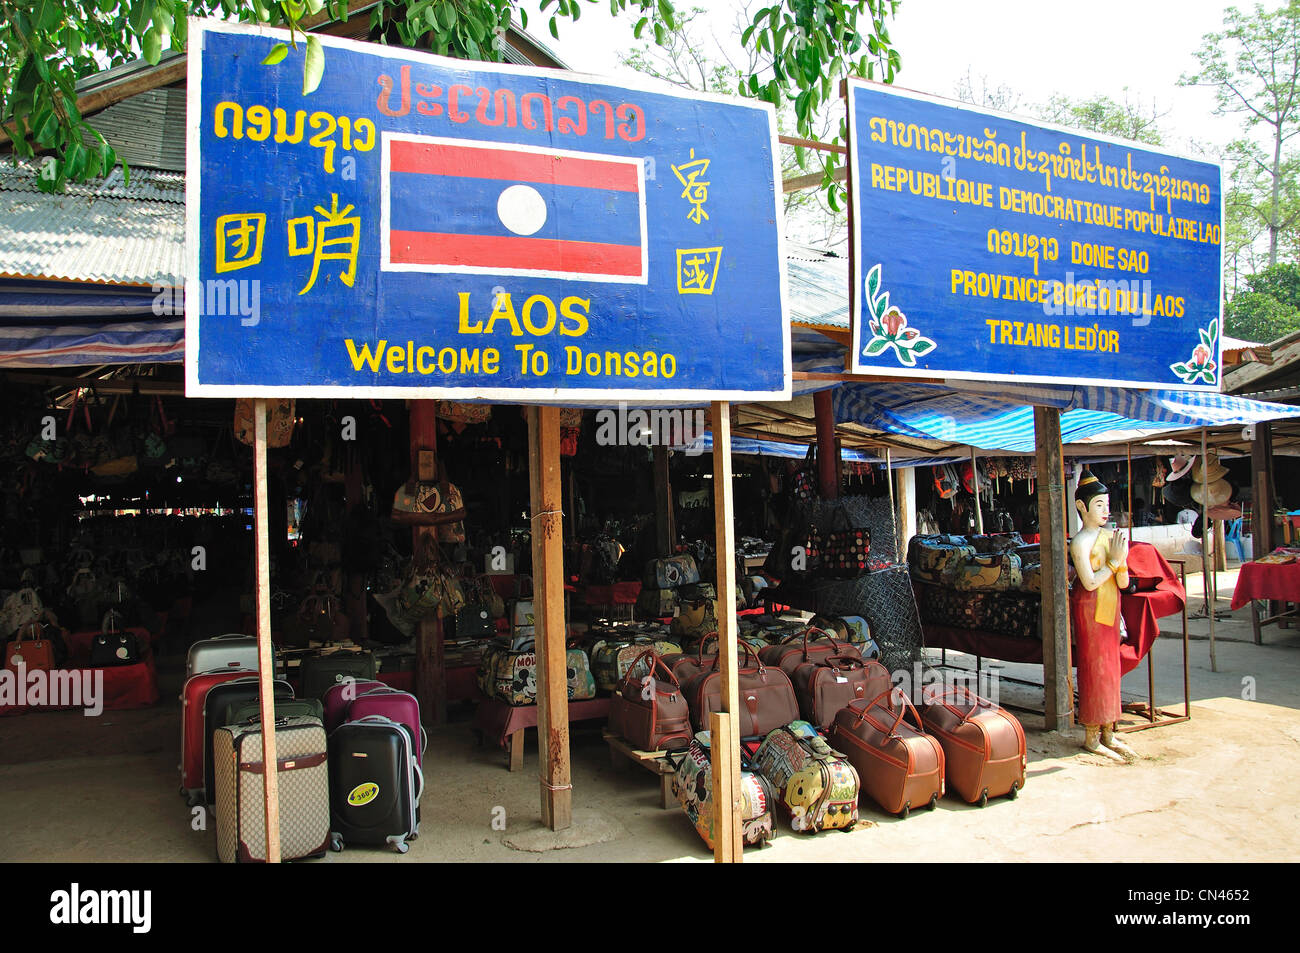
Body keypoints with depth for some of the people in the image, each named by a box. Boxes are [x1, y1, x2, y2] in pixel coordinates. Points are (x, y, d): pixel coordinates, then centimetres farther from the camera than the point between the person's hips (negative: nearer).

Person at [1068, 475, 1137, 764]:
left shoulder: (1111, 536, 5)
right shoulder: (1080, 542, -14)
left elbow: (1123, 583, 4)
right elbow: (1090, 582, -20)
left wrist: (1122, 561, -14)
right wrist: (1114, 560, -16)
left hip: (1110, 607, 7)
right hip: (1088, 609, -7)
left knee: (1110, 668, 11)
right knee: (1093, 669, -2)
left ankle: (1108, 733, 22)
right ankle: (1091, 737, 8)